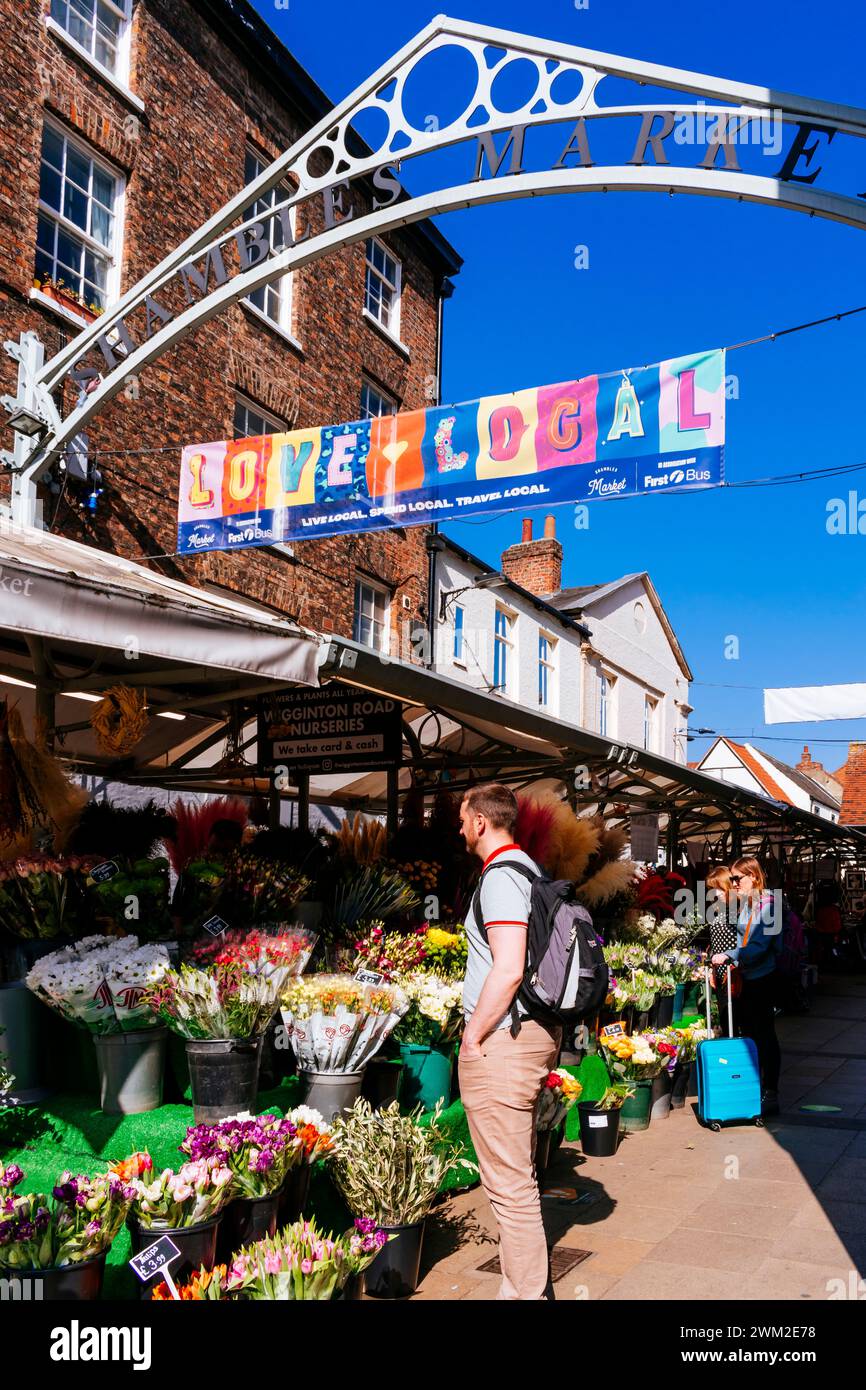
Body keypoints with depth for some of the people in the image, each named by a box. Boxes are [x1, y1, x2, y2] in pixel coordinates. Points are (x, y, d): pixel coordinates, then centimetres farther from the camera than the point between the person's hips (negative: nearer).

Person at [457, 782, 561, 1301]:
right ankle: (536, 1284, 32)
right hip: (538, 1031, 11)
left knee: (509, 1181, -3)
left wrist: (473, 1036, -15)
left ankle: (525, 1292, 5)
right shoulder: (530, 870, 15)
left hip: (503, 1041, -11)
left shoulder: (501, 875, -16)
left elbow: (508, 969, -26)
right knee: (520, 1172, 21)